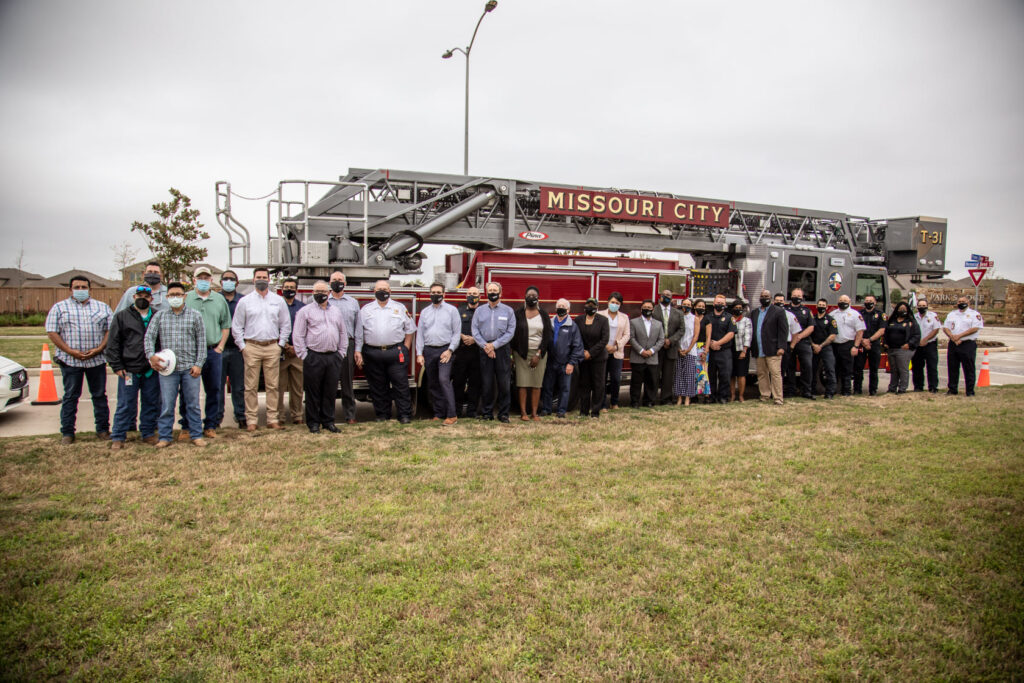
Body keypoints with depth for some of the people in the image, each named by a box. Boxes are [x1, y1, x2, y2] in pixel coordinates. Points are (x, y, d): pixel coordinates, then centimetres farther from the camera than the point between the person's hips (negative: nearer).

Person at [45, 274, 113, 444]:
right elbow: (52, 332, -2)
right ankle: (67, 433, 10)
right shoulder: (59, 307, 6)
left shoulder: (102, 307, 11)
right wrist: (70, 351, -12)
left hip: (97, 359, 2)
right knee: (70, 397, 3)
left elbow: (110, 330, 6)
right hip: (70, 360, -2)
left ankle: (103, 430, 15)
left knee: (100, 395, 7)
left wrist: (99, 349, -9)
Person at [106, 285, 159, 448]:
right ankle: (118, 437, 10)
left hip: (152, 370, 2)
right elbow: (113, 343, 2)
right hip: (129, 370, -2)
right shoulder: (122, 317, 4)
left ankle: (148, 433, 22)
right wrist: (117, 366, -4)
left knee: (151, 404, 9)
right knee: (125, 405, 2)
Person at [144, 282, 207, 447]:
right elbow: (149, 337, 6)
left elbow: (201, 341, 4)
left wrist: (198, 364, -3)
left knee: (193, 404, 5)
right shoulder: (159, 316, 10)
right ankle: (164, 437, 13)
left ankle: (196, 435, 14)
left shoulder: (195, 316, 6)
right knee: (166, 405, 2)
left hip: (190, 367, 0)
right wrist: (151, 355, -11)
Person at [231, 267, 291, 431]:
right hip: (252, 347, -1)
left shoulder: (278, 300, 9)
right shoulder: (245, 301, 5)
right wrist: (242, 346, 1)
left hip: (272, 347, 1)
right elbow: (236, 326, 7)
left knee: (272, 385, 3)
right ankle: (251, 420, 6)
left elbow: (285, 324, 13)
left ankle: (272, 419, 9)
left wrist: (280, 344, 6)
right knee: (251, 386, 0)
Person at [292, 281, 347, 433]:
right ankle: (313, 423, 10)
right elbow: (298, 335, -1)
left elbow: (343, 334, 19)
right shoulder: (305, 311, 2)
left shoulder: (337, 311, 15)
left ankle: (328, 421, 17)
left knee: (331, 392, 7)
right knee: (313, 392, 1)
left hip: (333, 358, 4)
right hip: (314, 357, -4)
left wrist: (341, 353, 11)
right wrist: (303, 355, -7)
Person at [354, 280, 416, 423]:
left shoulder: (400, 308, 9)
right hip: (373, 354, 1)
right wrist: (358, 351, 0)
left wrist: (405, 349, 2)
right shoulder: (366, 309, 11)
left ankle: (405, 415, 2)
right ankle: (382, 414, 18)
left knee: (401, 384, -4)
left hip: (395, 352, -1)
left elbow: (409, 329, 10)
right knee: (378, 387, 7)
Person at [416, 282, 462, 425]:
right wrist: (419, 353, 3)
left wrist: (450, 350, -10)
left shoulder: (452, 310, 4)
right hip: (429, 351, 4)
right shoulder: (424, 312, 14)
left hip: (445, 350, -4)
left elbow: (456, 332, 0)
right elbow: (420, 333, 12)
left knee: (444, 379, -18)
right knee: (433, 384, 7)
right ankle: (438, 414, 16)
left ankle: (452, 415, -16)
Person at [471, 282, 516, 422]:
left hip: (502, 349, -1)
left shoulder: (508, 311, 7)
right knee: (486, 383, 1)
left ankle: (503, 413, 5)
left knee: (503, 383, -2)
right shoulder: (479, 310, 12)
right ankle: (487, 412, 10)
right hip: (484, 350, 1)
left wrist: (494, 345, -10)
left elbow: (510, 332, -1)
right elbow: (475, 331, 5)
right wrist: (485, 346, -9)